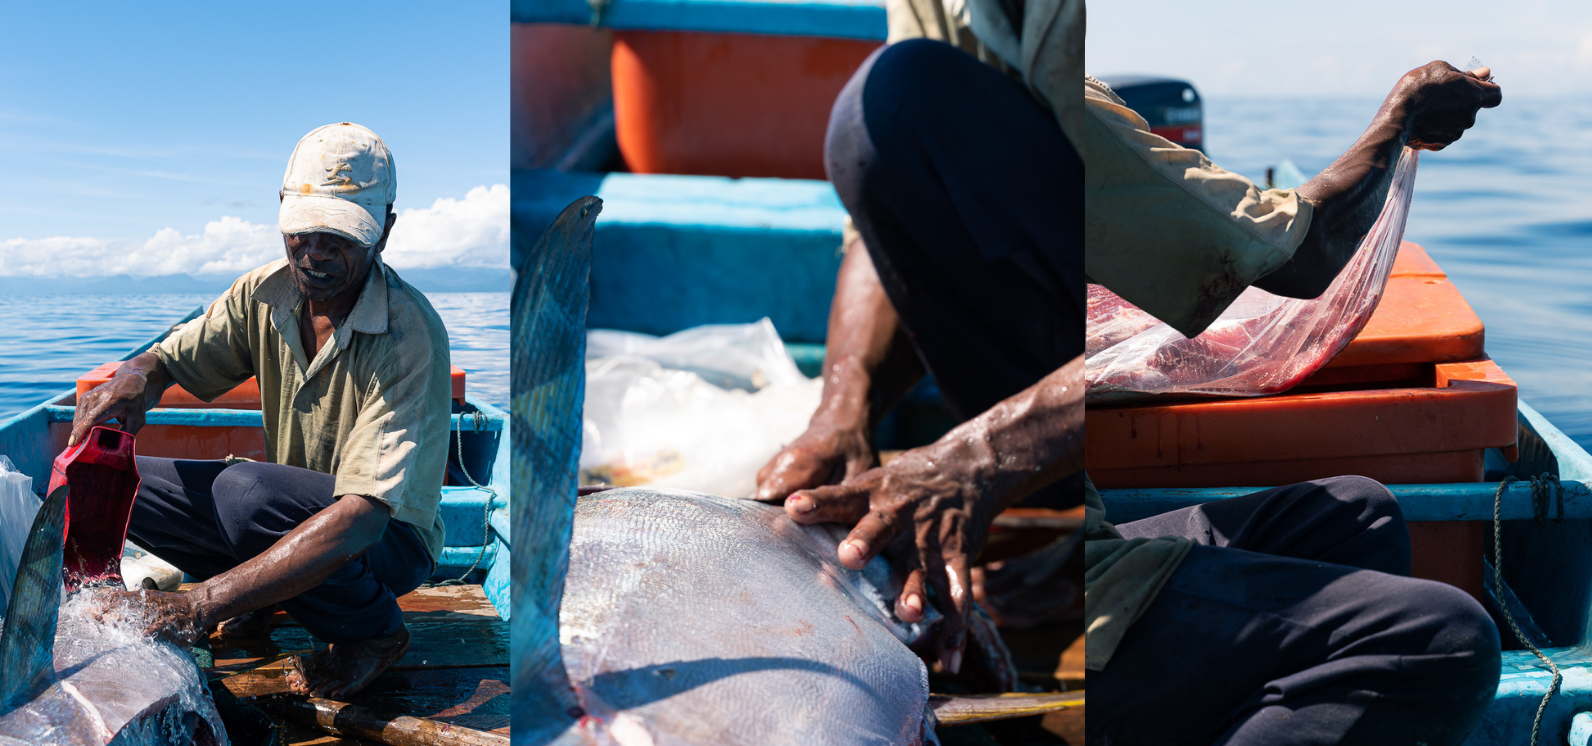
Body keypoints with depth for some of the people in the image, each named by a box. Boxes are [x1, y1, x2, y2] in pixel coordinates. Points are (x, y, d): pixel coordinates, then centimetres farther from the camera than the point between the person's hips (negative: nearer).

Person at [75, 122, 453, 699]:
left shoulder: (411, 335, -28)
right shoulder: (266, 294, -7)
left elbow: (363, 515, -36)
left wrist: (199, 605, -43)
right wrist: (134, 380, -25)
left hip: (390, 538, -6)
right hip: (292, 518, 6)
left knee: (244, 489, -35)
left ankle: (373, 629, -9)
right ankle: (260, 592, 10)